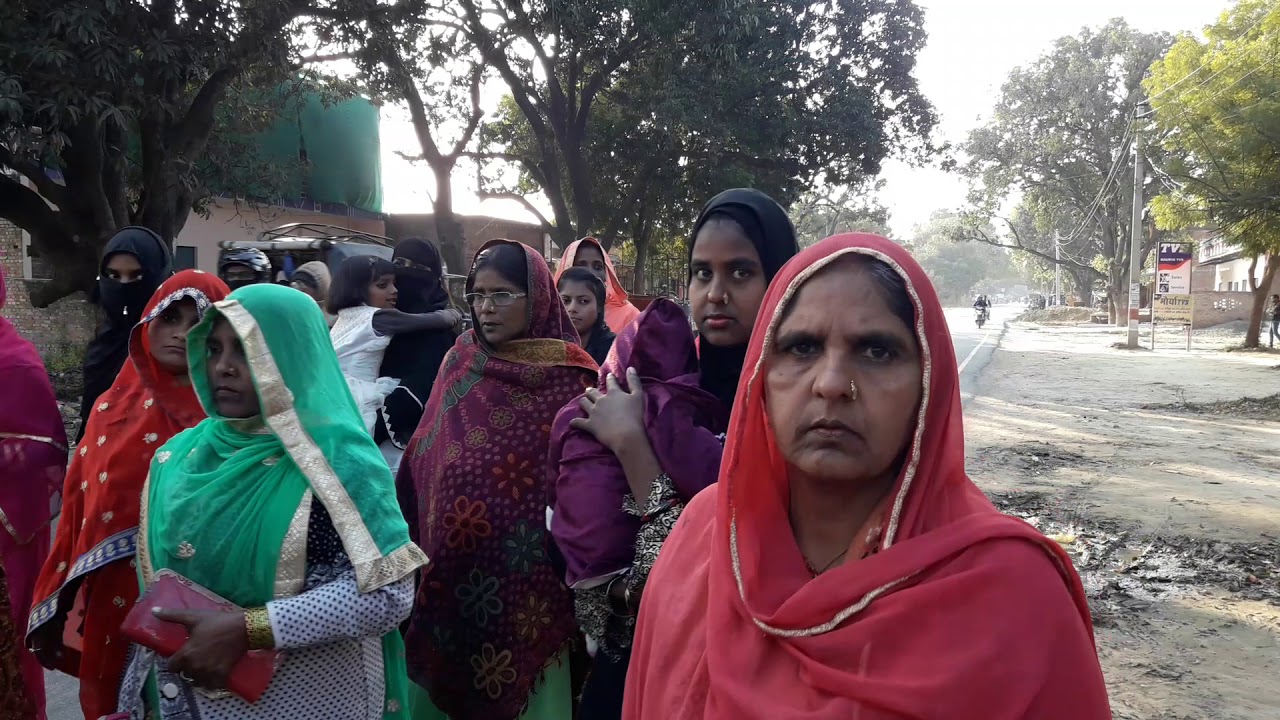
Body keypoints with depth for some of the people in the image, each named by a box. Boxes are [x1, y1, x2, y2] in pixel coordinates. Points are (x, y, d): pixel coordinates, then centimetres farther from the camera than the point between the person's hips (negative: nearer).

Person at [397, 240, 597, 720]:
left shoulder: (570, 375, -8)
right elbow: (421, 457, 9)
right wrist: (420, 540, 3)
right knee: (444, 677, 15)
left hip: (528, 573, -4)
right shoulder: (459, 362, 5)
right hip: (453, 566, 4)